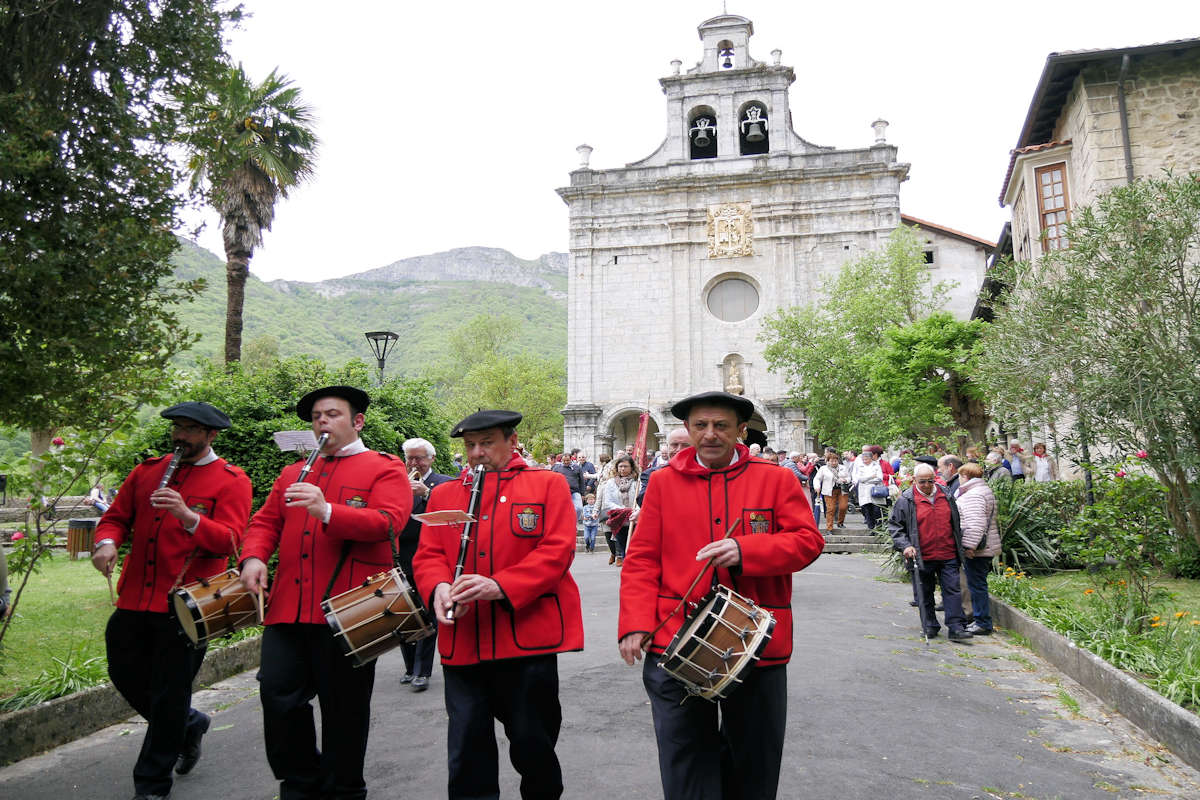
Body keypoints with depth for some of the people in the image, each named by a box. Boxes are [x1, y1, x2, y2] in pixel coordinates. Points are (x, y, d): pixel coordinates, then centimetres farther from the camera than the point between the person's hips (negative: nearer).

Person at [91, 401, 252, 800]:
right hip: (134, 599, 6)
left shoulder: (231, 481, -6)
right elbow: (116, 516, 13)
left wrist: (188, 516, -31)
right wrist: (107, 543, -9)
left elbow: (228, 540, -15)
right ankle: (190, 724, 41)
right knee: (126, 676, 16)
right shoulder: (146, 471, 10)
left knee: (169, 696, 3)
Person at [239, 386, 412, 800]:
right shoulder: (293, 473, 21)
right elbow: (266, 521, 17)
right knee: (277, 692, 3)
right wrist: (253, 557, -4)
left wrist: (327, 511, -26)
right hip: (288, 607, 5)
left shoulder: (385, 468, 1)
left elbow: (388, 521, -14)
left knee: (344, 708, 5)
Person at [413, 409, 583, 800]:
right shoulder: (444, 494, 14)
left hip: (529, 635, -3)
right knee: (467, 753, 10)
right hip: (461, 644, 3)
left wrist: (501, 585, -20)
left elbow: (557, 551, -7)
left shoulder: (548, 485, 3)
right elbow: (428, 554, 9)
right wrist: (439, 586, -14)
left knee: (532, 745, 10)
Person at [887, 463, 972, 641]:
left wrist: (959, 545, 19)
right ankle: (930, 627, 22)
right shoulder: (906, 500, -5)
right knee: (925, 594, 9)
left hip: (948, 555, 2)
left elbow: (956, 522, 20)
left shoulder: (946, 495, 7)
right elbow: (894, 526, -1)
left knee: (952, 590, 0)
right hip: (923, 558, -2)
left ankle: (956, 628, 4)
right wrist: (905, 545, -12)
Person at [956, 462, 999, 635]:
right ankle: (980, 620, 24)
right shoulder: (985, 490, 18)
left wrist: (969, 546, -24)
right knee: (977, 584, 16)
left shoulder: (973, 495, -17)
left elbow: (975, 524, -26)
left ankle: (983, 624, 2)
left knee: (977, 585, -4)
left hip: (977, 550, -11)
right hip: (987, 547, 11)